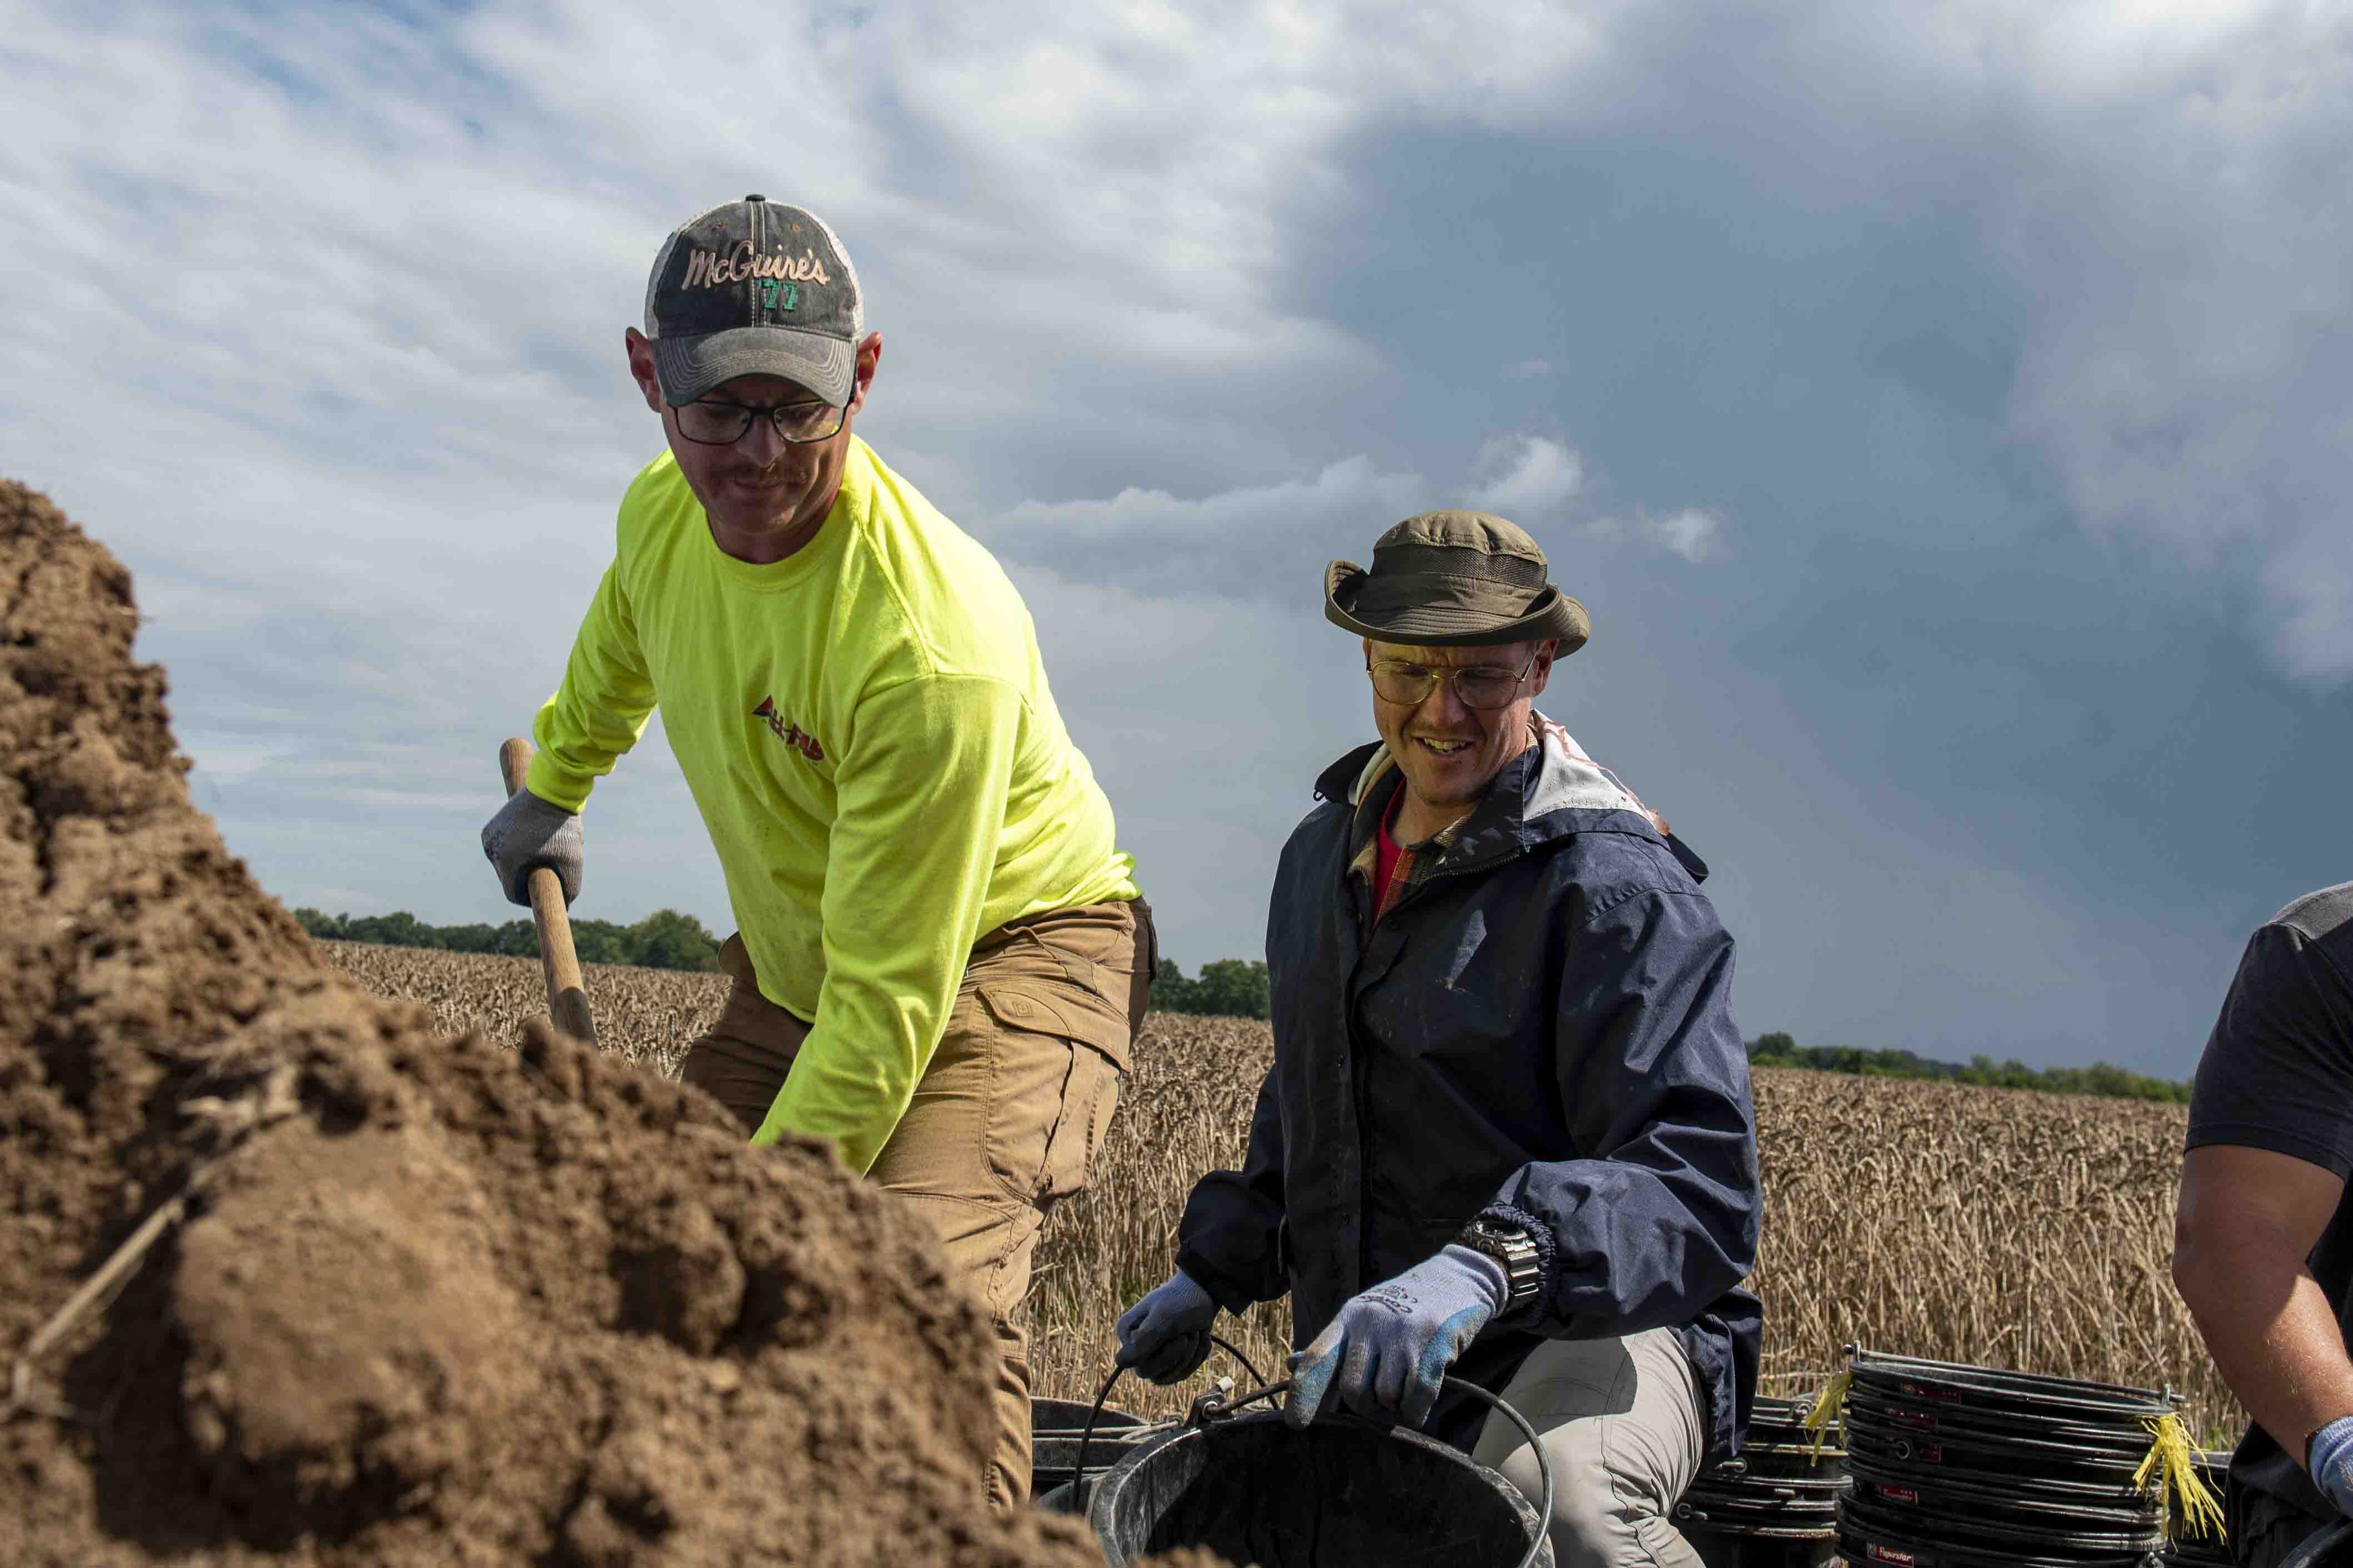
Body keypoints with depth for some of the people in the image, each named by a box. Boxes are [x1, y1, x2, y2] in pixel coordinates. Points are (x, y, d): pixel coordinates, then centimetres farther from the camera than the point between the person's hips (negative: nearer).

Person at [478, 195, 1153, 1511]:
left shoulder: (934, 647, -35)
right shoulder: (665, 510, -10)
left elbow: (890, 998, -31)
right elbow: (619, 648, 18)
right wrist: (553, 788, 32)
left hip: (1011, 950, -7)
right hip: (793, 963, 8)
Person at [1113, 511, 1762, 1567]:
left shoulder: (1615, 884, -16)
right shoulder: (1322, 856, 10)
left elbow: (1699, 1178, -28)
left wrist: (1490, 1263, -43)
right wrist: (1213, 1271, 21)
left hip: (1597, 1334, -7)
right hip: (1371, 1367, 7)